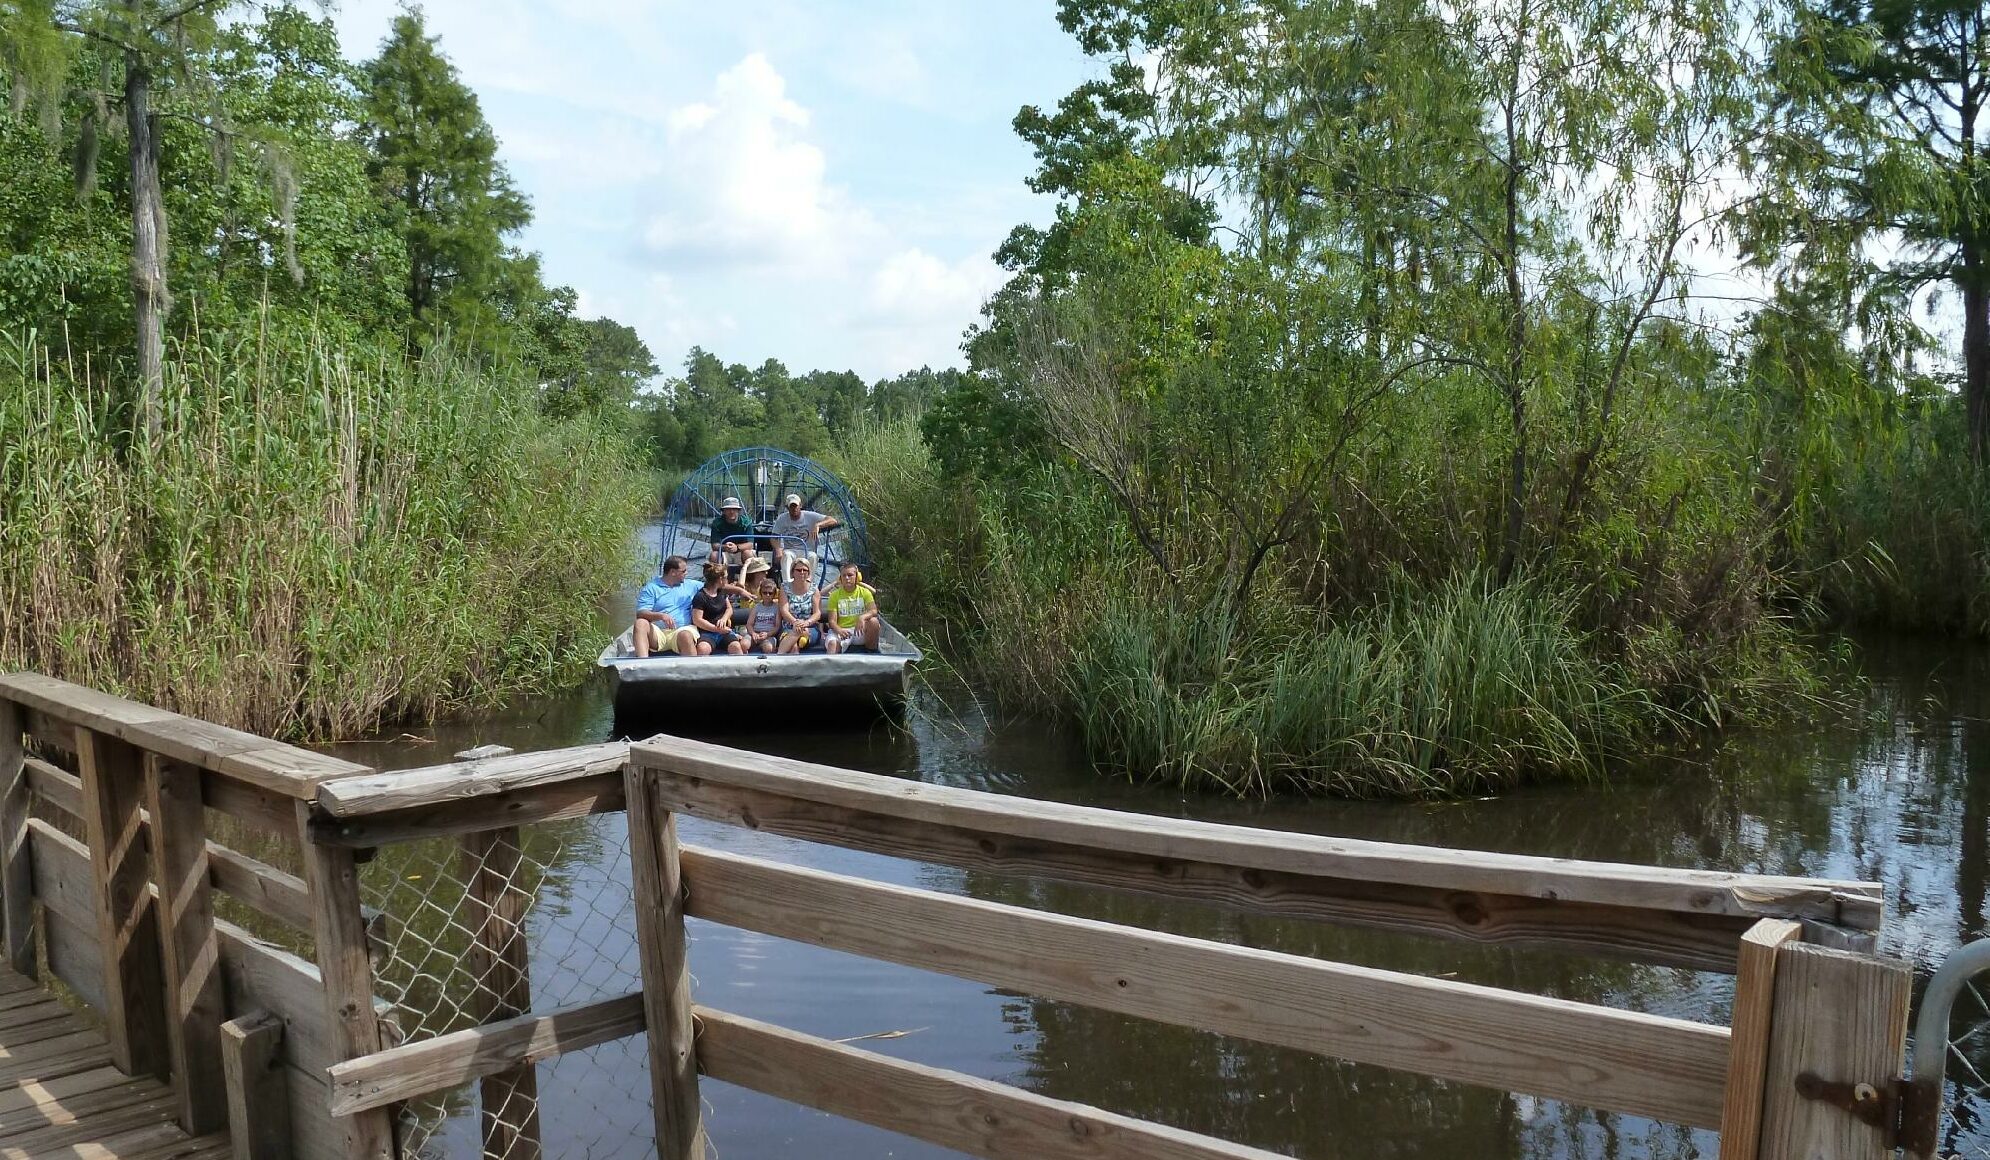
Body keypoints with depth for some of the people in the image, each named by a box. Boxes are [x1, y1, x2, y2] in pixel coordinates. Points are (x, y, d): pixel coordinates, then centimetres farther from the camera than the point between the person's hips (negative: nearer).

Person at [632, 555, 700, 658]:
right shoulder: (651, 588, 7)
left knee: (686, 636, -35)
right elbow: (640, 613, -5)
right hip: (657, 632, 0)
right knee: (640, 623, -30)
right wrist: (661, 616, -22)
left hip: (682, 629, 0)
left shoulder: (691, 585, 21)